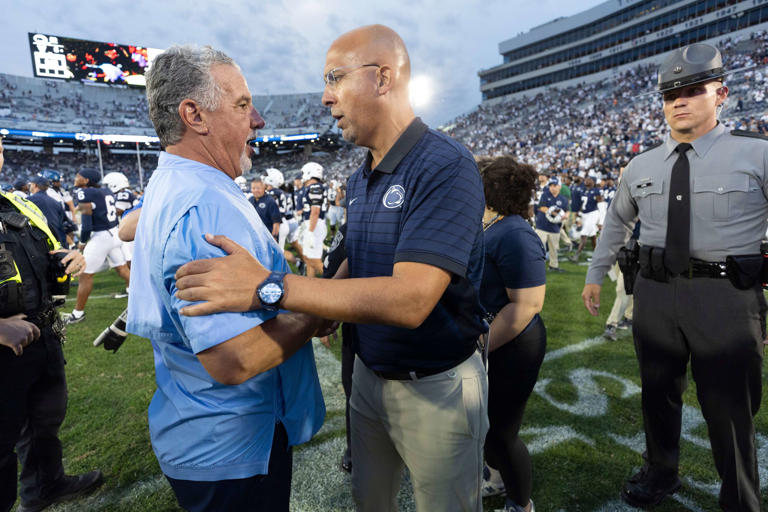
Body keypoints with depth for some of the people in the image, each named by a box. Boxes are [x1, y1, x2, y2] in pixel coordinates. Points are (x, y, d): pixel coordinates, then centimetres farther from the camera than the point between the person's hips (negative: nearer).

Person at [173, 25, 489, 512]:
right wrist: (315, 311, -1)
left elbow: (410, 300, -33)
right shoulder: (360, 179, 5)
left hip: (436, 387, -7)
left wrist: (268, 286, -34)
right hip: (368, 375, 7)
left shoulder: (446, 167, -23)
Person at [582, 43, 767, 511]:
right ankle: (661, 474, 44)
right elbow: (617, 221, 20)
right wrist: (596, 274, 20)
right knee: (658, 392, 19)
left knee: (729, 408, 8)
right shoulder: (641, 166, 8)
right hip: (656, 291, 4)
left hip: (726, 296, -3)